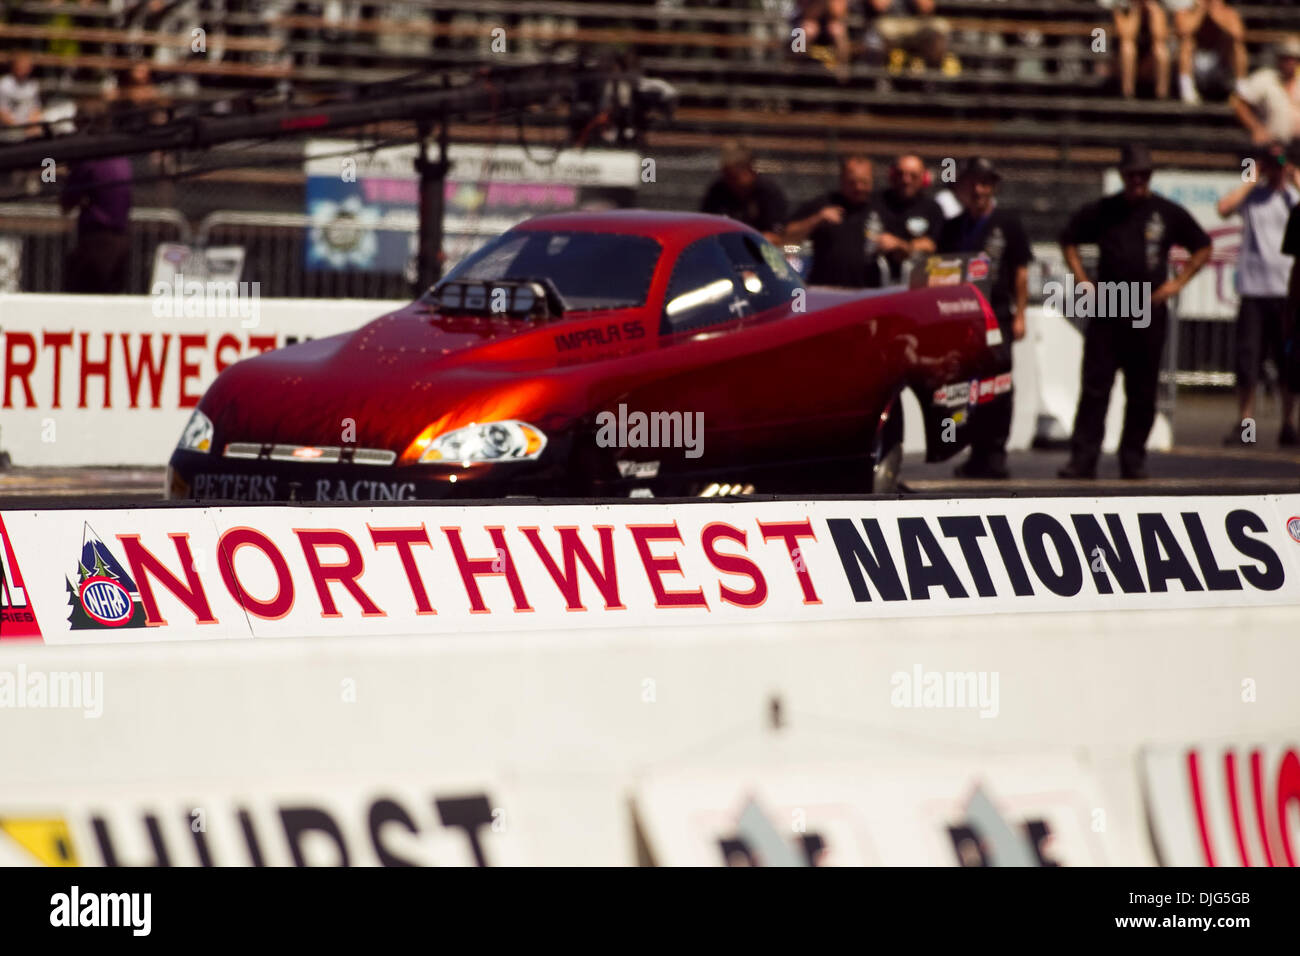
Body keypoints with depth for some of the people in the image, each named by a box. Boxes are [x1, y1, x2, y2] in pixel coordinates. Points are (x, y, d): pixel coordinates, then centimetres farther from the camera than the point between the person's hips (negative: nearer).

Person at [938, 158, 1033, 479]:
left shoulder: (1008, 223, 4)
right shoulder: (953, 227, 13)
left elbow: (1021, 271, 3)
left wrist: (1019, 314, -2)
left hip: (997, 316, -3)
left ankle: (995, 453, -2)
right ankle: (978, 452, 10)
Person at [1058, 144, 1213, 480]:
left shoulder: (1167, 213, 5)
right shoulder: (1102, 211, 6)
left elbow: (1202, 248, 14)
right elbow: (1069, 240, 18)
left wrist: (1178, 282, 4)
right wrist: (1081, 279, 6)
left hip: (1149, 314, 0)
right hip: (1106, 311, 0)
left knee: (1142, 392, 4)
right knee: (1095, 386, -5)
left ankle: (1133, 458, 12)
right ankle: (1083, 458, -6)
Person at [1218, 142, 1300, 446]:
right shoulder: (1251, 195, 9)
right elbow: (1224, 208, -9)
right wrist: (1252, 181, -2)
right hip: (1254, 289, 1)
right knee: (1247, 357, 0)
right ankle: (1243, 422, 7)